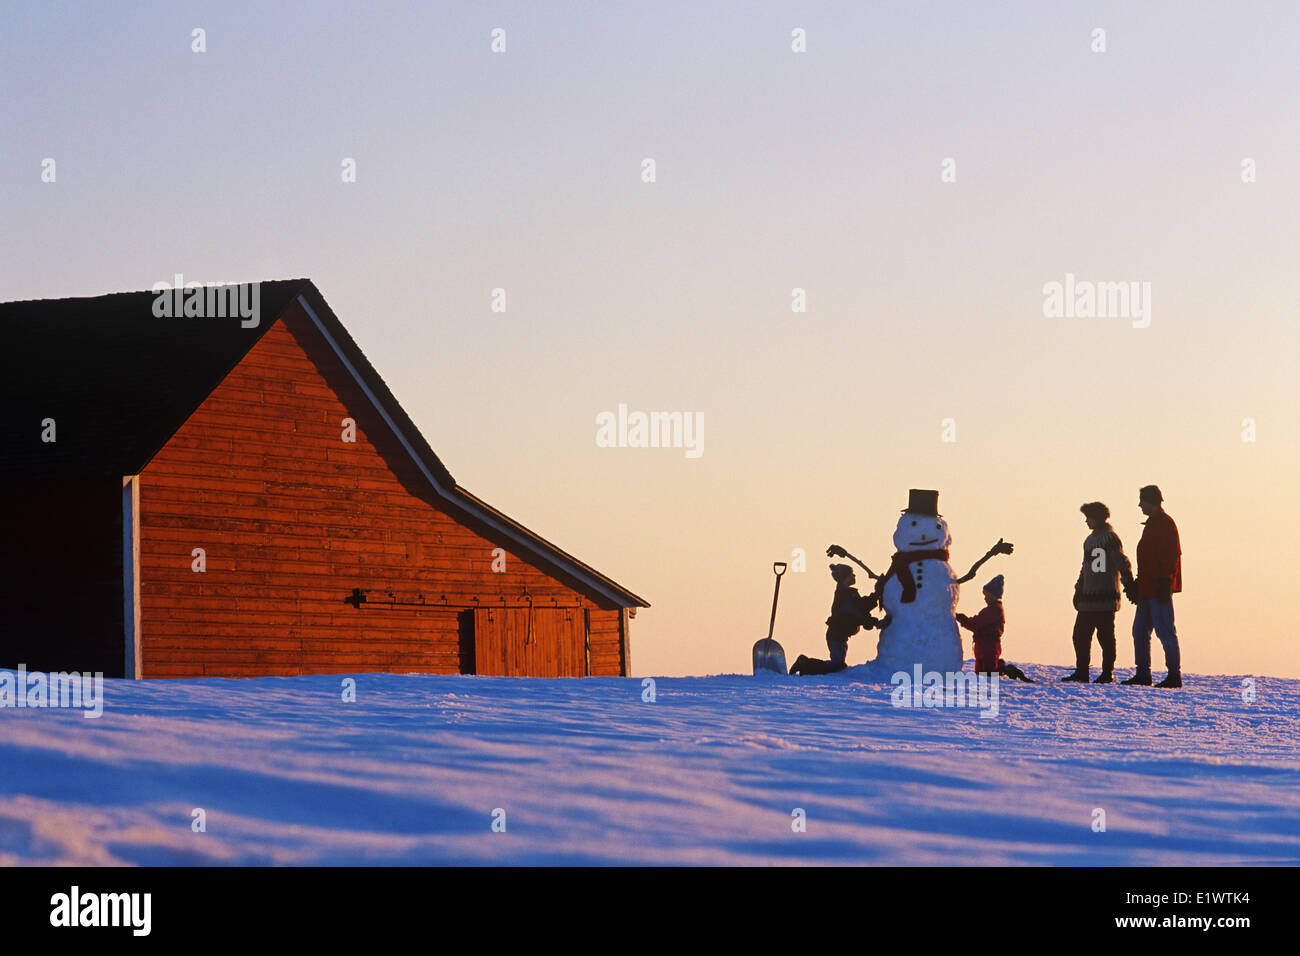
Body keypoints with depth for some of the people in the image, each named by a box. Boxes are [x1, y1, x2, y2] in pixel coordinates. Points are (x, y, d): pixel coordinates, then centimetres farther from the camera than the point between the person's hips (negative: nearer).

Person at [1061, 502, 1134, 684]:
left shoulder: (1111, 538, -6)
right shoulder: (1090, 539, 20)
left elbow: (1123, 564, -11)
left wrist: (1128, 585, -19)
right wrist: (1078, 590, 24)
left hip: (1105, 599, -8)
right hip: (1088, 599, 8)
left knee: (1105, 636, -3)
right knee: (1080, 635, 6)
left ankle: (1107, 673, 2)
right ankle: (1081, 672, 11)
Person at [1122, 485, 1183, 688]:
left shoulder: (1165, 523, -10)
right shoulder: (1152, 524, 20)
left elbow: (1172, 555, -18)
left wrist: (1164, 584, -23)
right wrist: (1137, 586, 24)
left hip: (1159, 590, -10)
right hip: (1148, 589, 10)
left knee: (1165, 631, -9)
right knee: (1140, 630, 11)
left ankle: (1174, 675, -7)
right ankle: (1143, 674, 15)